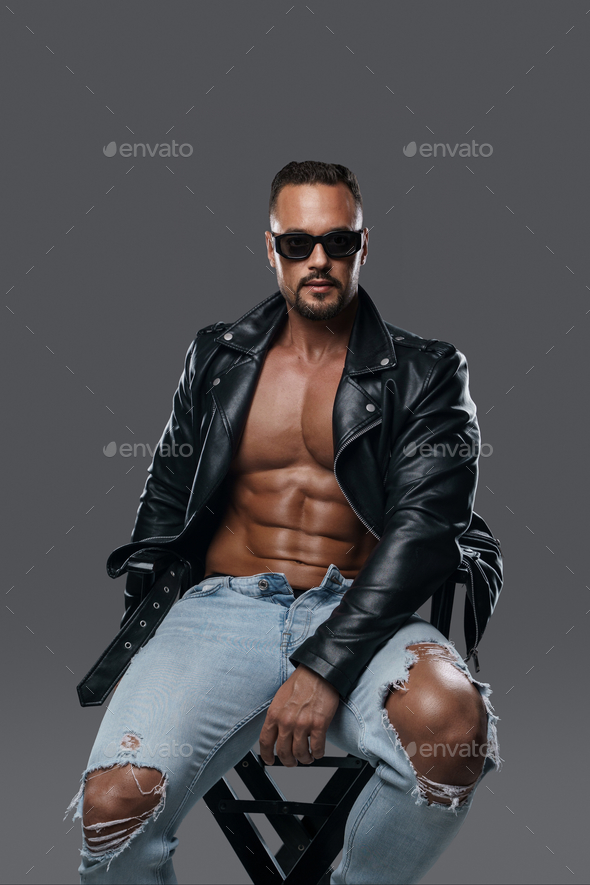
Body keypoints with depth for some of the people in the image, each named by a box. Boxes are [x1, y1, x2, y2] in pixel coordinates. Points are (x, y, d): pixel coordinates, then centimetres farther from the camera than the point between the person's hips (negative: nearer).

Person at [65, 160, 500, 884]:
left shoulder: (425, 373, 6)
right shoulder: (216, 357, 16)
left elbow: (425, 525, -5)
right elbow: (165, 501, 22)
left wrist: (325, 665, -18)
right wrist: (144, 637, 8)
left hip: (358, 614, -1)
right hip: (224, 606, 1)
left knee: (450, 720, -35)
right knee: (112, 804, -27)